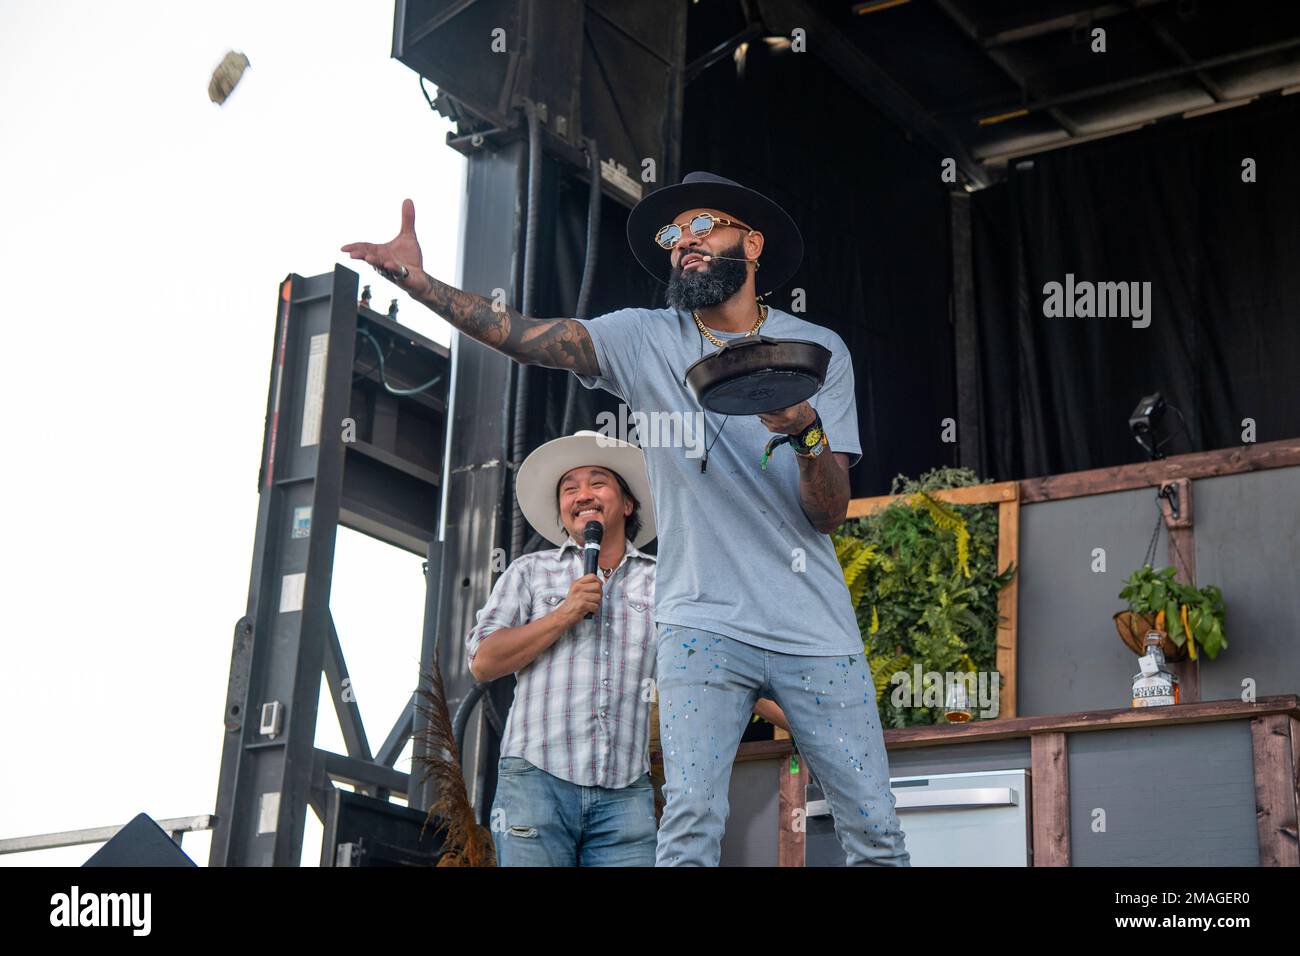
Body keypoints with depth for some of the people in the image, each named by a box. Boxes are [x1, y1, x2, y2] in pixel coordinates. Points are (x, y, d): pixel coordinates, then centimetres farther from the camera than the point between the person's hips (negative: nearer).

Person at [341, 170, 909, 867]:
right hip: (704, 625, -1)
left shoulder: (820, 350, 7)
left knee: (875, 833, -1)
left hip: (817, 632, 1)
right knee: (692, 816, -16)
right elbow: (527, 337, -7)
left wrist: (807, 431, -19)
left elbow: (829, 513, 1)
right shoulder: (645, 340, 7)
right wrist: (418, 281, -19)